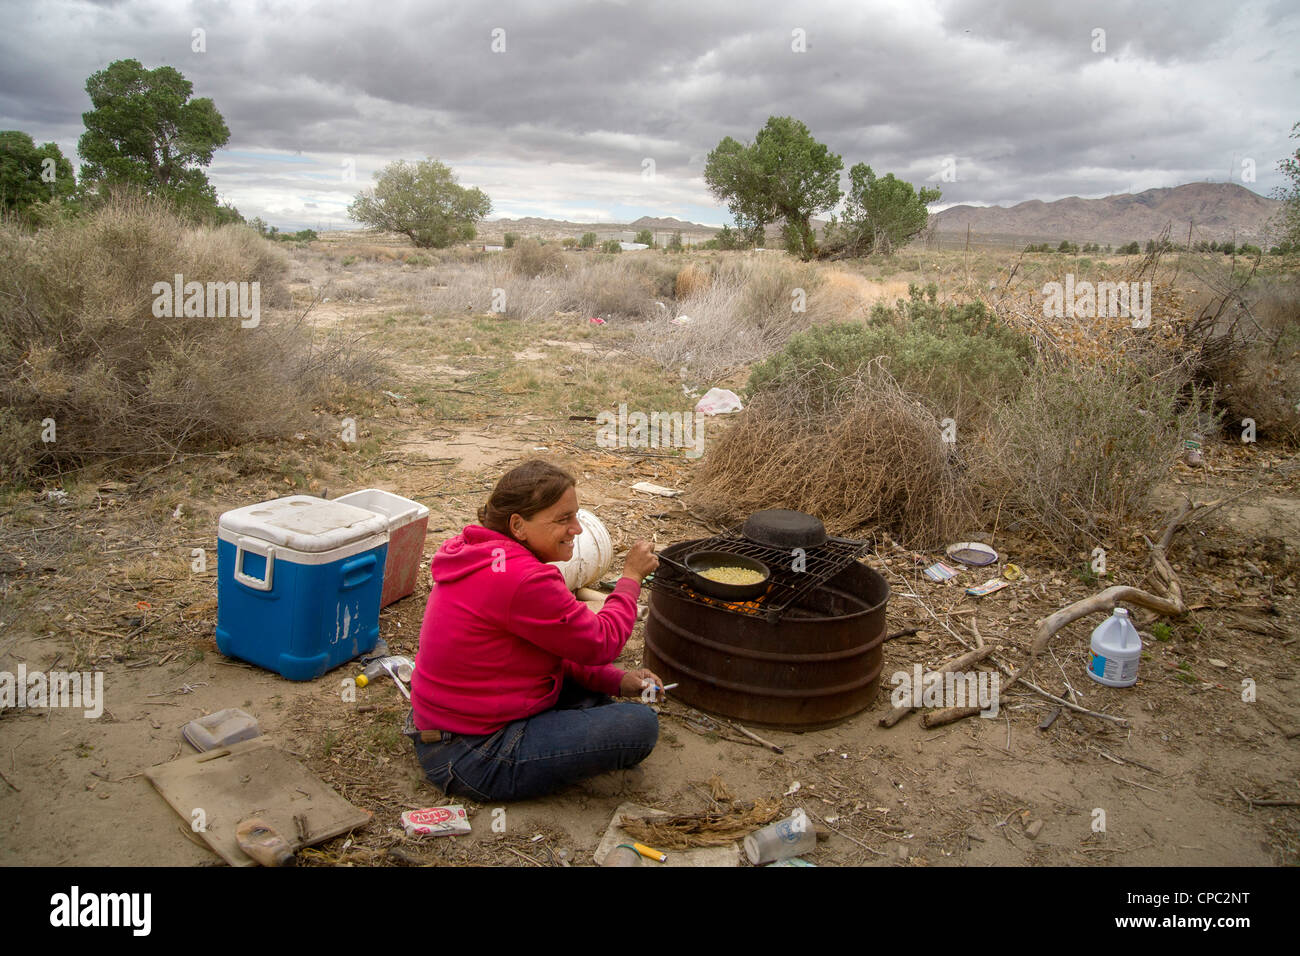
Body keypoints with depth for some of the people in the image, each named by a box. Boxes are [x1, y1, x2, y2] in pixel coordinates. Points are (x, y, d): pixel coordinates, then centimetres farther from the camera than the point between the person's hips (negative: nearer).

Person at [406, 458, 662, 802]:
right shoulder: (523, 580, -28)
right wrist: (631, 577, -1)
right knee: (639, 725, -14)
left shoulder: (480, 554, 5)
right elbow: (601, 643, -15)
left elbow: (547, 647, 11)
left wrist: (616, 680, 1)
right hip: (472, 758, -10)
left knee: (595, 692, 22)